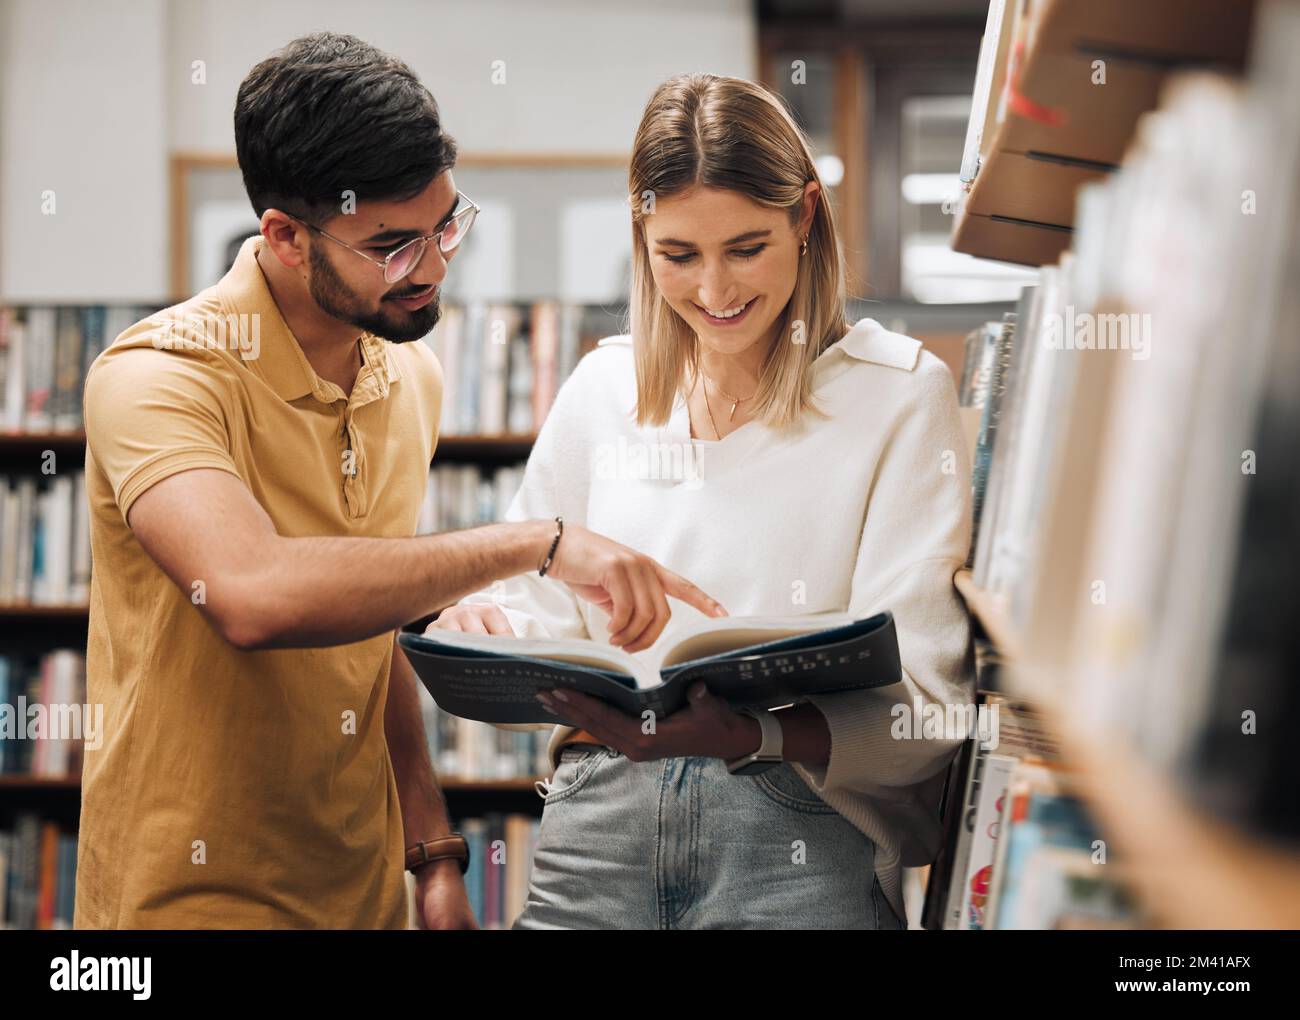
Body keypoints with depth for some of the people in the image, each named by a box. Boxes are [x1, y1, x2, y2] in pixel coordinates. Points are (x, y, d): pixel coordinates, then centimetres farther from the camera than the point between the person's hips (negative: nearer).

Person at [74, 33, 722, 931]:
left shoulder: (414, 379, 5)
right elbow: (250, 595, -36)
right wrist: (535, 544, -33)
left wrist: (433, 853, 7)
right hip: (193, 897, -6)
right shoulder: (159, 378, -19)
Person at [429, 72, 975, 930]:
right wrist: (480, 629, -8)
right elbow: (540, 613, 15)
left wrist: (745, 735, -27)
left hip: (798, 843, -3)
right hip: (599, 832, 3)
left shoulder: (900, 393, -2)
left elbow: (919, 698, -10)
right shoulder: (602, 387, 11)